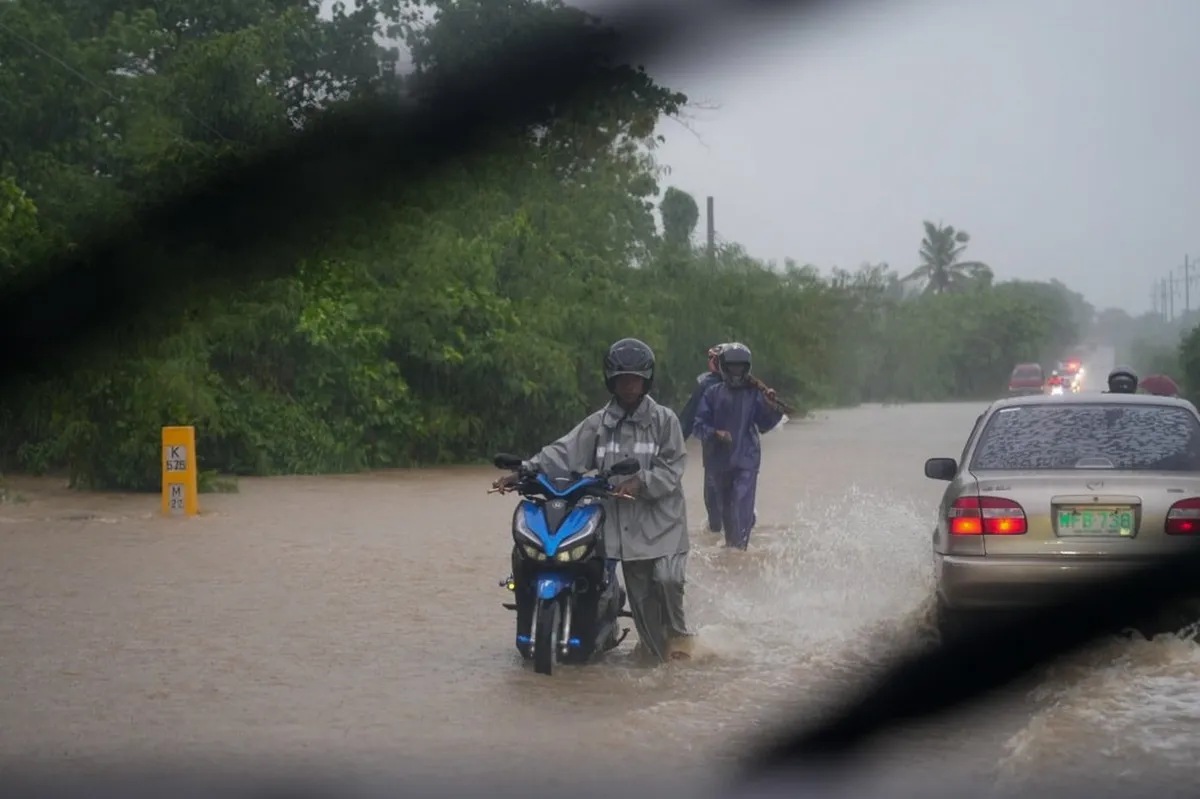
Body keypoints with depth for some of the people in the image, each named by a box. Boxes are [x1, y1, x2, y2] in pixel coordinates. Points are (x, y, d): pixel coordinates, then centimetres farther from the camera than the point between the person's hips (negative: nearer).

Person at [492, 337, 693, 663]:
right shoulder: (598, 424, 9)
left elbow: (673, 467, -3)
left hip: (661, 518, -2)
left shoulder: (664, 420, 3)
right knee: (640, 592, 1)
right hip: (621, 523, 2)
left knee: (667, 578, -17)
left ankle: (676, 634, 8)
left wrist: (641, 482, -21)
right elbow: (563, 453, 0)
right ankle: (655, 646, 17)